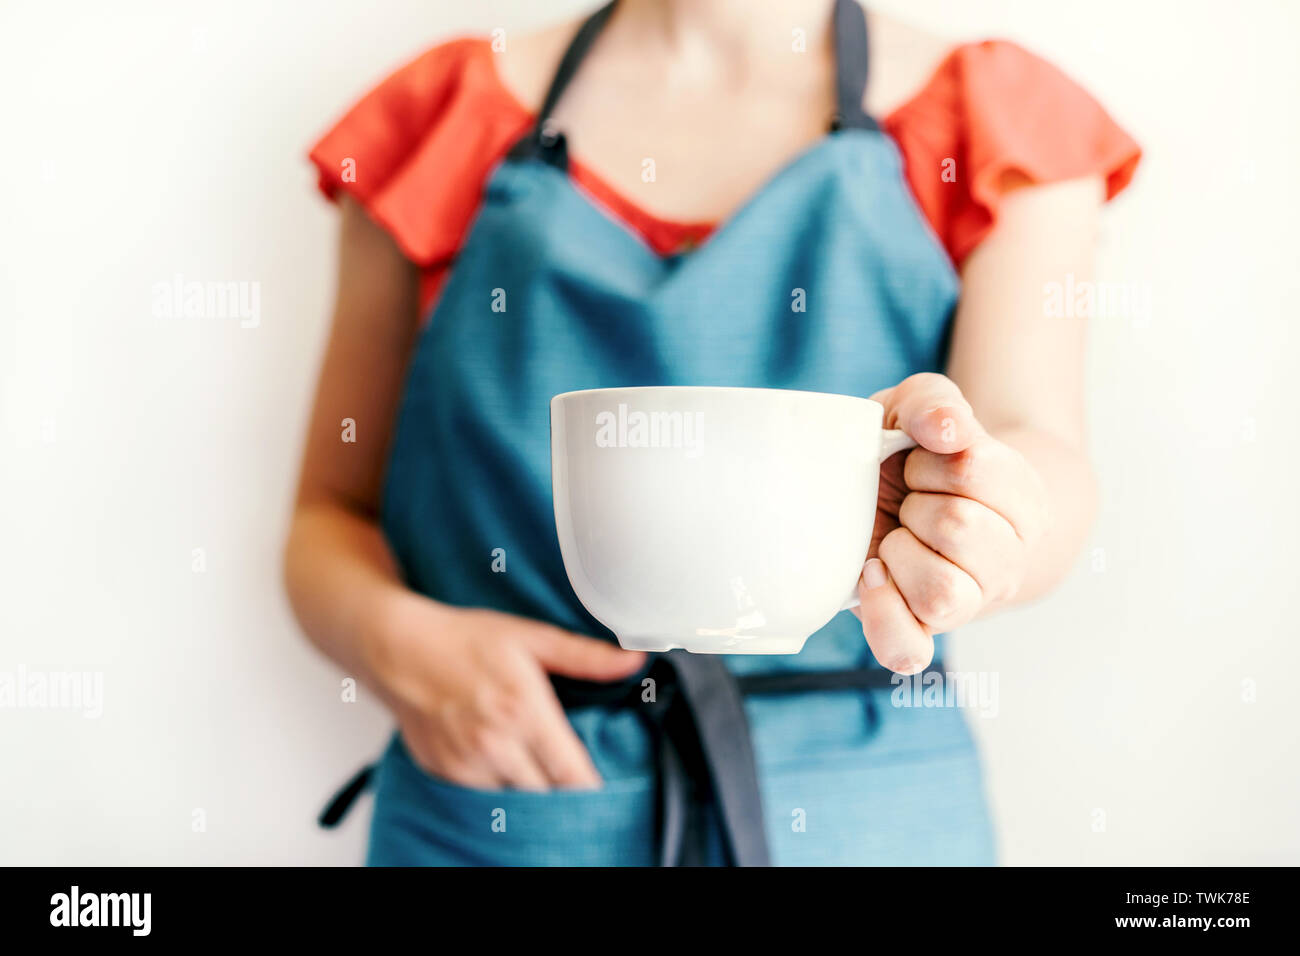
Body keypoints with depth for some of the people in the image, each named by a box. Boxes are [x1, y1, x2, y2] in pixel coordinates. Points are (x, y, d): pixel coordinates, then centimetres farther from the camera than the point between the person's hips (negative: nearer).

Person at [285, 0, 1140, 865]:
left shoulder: (1003, 115, 1)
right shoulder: (441, 111, 2)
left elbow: (1037, 435, -16)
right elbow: (333, 513, 3)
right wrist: (395, 639, -16)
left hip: (857, 809, 0)